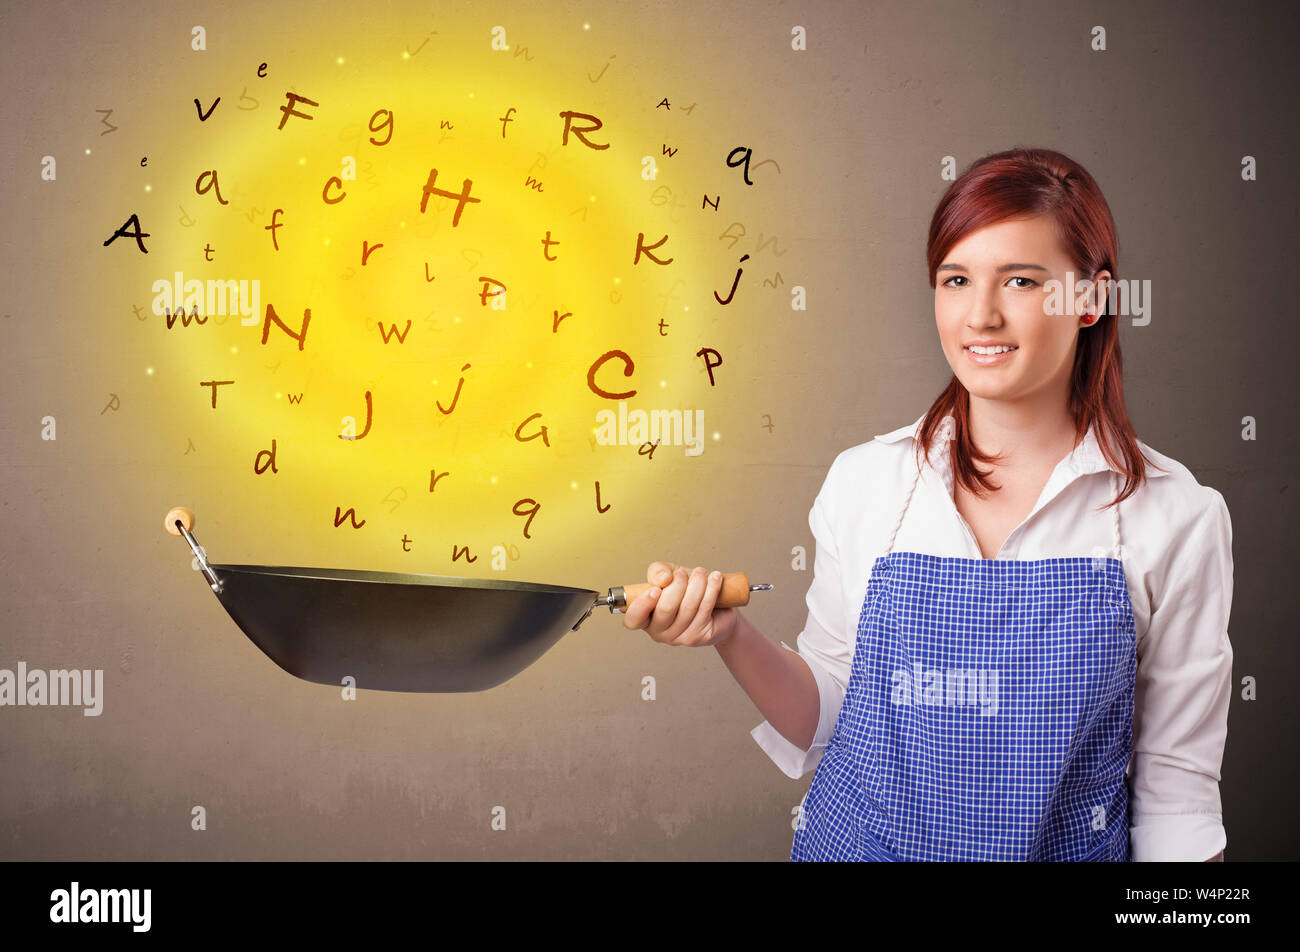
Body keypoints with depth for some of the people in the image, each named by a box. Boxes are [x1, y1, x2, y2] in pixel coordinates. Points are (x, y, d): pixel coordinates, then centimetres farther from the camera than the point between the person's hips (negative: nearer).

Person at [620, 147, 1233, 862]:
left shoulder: (1178, 517, -11)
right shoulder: (864, 481, -8)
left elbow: (1175, 786, -5)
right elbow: (828, 717, -1)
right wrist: (732, 635, -15)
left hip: (1067, 846, 0)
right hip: (859, 842, 1)